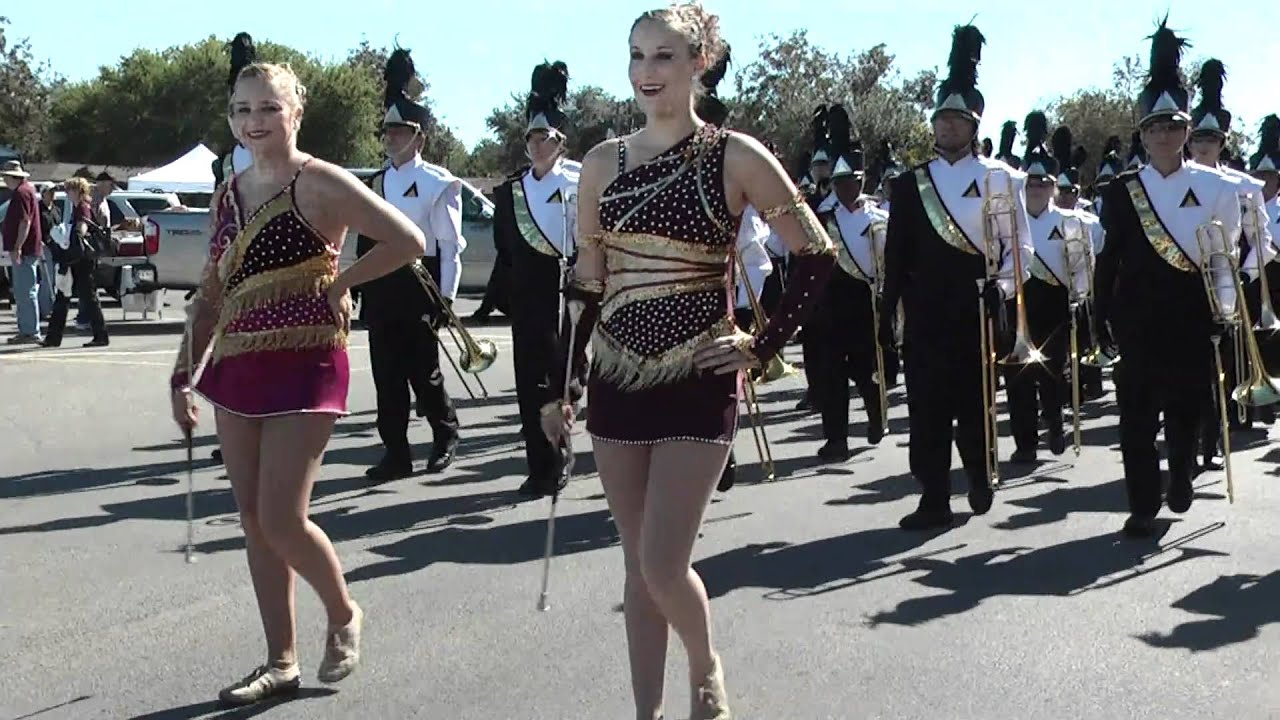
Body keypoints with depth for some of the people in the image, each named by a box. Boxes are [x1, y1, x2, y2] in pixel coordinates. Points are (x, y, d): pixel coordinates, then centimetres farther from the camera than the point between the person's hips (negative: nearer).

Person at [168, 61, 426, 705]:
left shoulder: (320, 183, -8)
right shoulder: (228, 194, 12)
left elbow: (408, 241, -13)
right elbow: (211, 295, 17)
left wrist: (335, 284, -10)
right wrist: (184, 375, 12)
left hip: (304, 367, -7)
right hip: (237, 369, 7)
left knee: (281, 519, -10)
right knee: (253, 522, 8)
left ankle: (343, 615, 18)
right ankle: (281, 662, 18)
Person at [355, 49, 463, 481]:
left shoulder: (438, 183, -5)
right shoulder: (374, 183, 13)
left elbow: (451, 245, -7)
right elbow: (364, 242, 18)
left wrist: (444, 298, -12)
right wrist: (364, 291, 13)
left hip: (419, 282, -5)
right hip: (379, 287, 6)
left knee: (423, 368, 0)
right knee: (386, 371, 4)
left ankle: (445, 434, 23)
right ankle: (396, 453, 9)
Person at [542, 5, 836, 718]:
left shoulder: (735, 156, -6)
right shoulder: (603, 161, 6)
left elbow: (817, 255, -2)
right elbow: (586, 282, 10)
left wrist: (763, 346, -6)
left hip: (699, 380, -4)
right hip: (618, 379, 4)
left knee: (663, 564, -9)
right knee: (640, 565, 9)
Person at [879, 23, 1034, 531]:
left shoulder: (1001, 179, 2)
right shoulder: (910, 185, 8)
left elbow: (1020, 245, 2)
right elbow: (896, 255, 9)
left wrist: (1002, 284, -16)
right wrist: (887, 312, 7)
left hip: (978, 312, -2)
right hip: (925, 314, 2)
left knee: (975, 403, 6)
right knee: (926, 407, -1)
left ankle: (980, 477, 32)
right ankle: (934, 499, 5)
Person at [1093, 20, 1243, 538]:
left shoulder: (1213, 186, 1)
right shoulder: (1121, 190, 1)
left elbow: (1228, 254, 6)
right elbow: (1107, 261, 3)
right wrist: (1103, 321, 1)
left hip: (1193, 319, 0)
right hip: (1139, 320, 0)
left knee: (1187, 409, 9)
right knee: (1137, 416, 0)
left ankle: (1180, 473, 37)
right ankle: (1143, 507, 8)